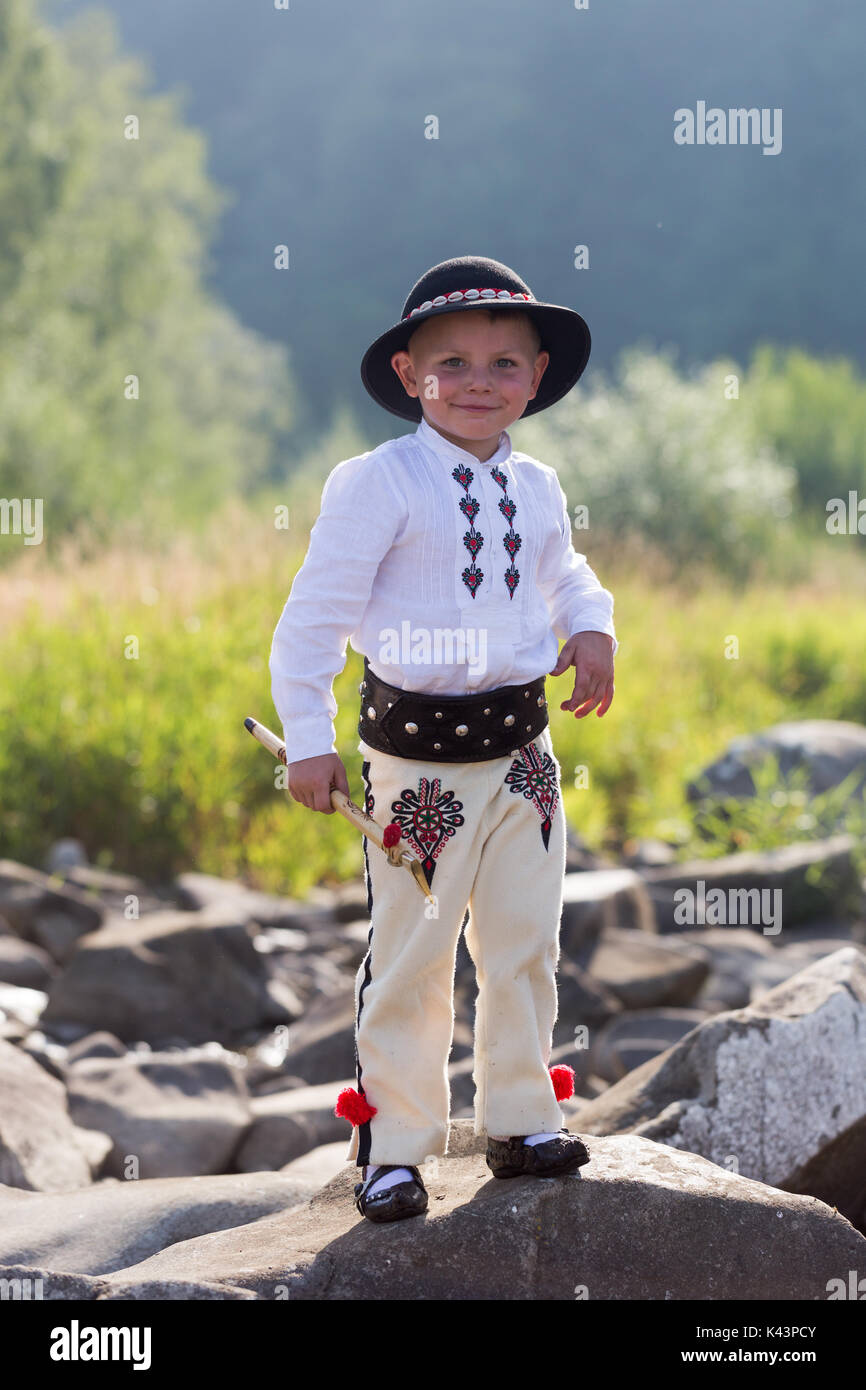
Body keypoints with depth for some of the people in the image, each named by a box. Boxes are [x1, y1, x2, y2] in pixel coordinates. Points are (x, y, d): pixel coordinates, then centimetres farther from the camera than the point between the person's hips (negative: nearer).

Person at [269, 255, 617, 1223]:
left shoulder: (534, 486, 6)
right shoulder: (376, 486, -11)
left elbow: (564, 576, 25)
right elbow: (315, 614, -10)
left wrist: (593, 629, 2)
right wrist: (308, 739, -13)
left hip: (521, 751, 5)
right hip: (419, 763, -5)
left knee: (524, 946, 12)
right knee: (410, 959, 1)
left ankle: (519, 1120, 26)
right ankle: (394, 1146, 12)